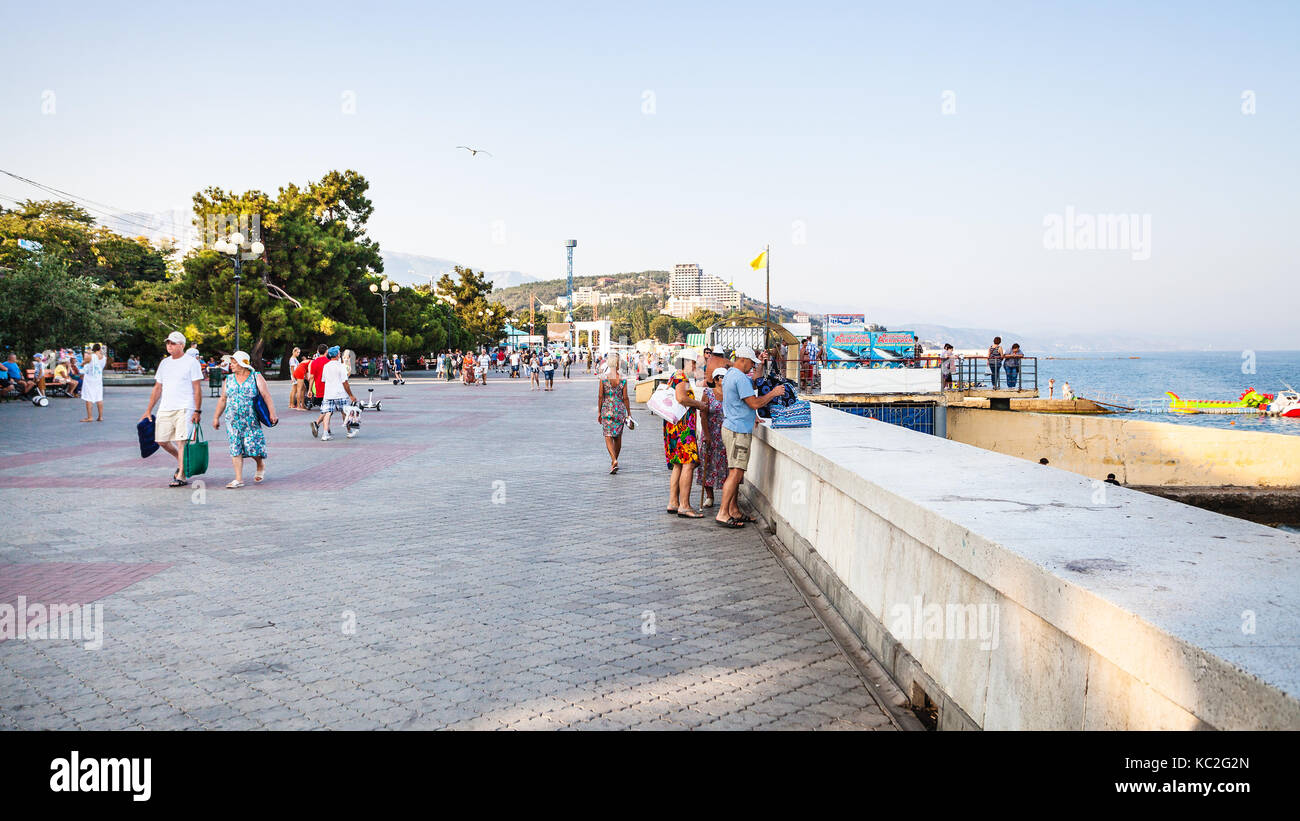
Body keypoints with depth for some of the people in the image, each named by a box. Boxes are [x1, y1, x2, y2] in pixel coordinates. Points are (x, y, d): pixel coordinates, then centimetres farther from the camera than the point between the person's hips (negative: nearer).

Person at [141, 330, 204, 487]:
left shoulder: (191, 362, -1)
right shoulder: (164, 363, 16)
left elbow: (197, 389, -5)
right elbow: (157, 388, 20)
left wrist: (197, 411, -12)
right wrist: (148, 410, 16)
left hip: (184, 409, -6)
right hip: (165, 409, 6)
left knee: (181, 441, -11)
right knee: (161, 440, 5)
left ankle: (182, 475, -7)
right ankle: (182, 460, 28)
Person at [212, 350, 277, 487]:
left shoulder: (256, 377, 0)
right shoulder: (229, 379, 12)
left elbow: (267, 396, -6)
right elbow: (222, 399, 18)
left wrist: (272, 413, -15)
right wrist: (216, 417, 17)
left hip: (251, 420, -4)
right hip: (233, 420, 4)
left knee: (252, 445, -8)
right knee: (235, 448, -2)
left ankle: (261, 466, 24)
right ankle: (239, 479, 1)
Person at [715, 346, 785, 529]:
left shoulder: (729, 375, 16)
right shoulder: (740, 378, -17)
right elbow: (754, 403, -19)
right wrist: (773, 393, -8)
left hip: (731, 427, 11)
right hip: (738, 431, -11)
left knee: (735, 472, 14)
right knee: (736, 473, -10)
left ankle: (734, 510, 19)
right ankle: (722, 514, -11)